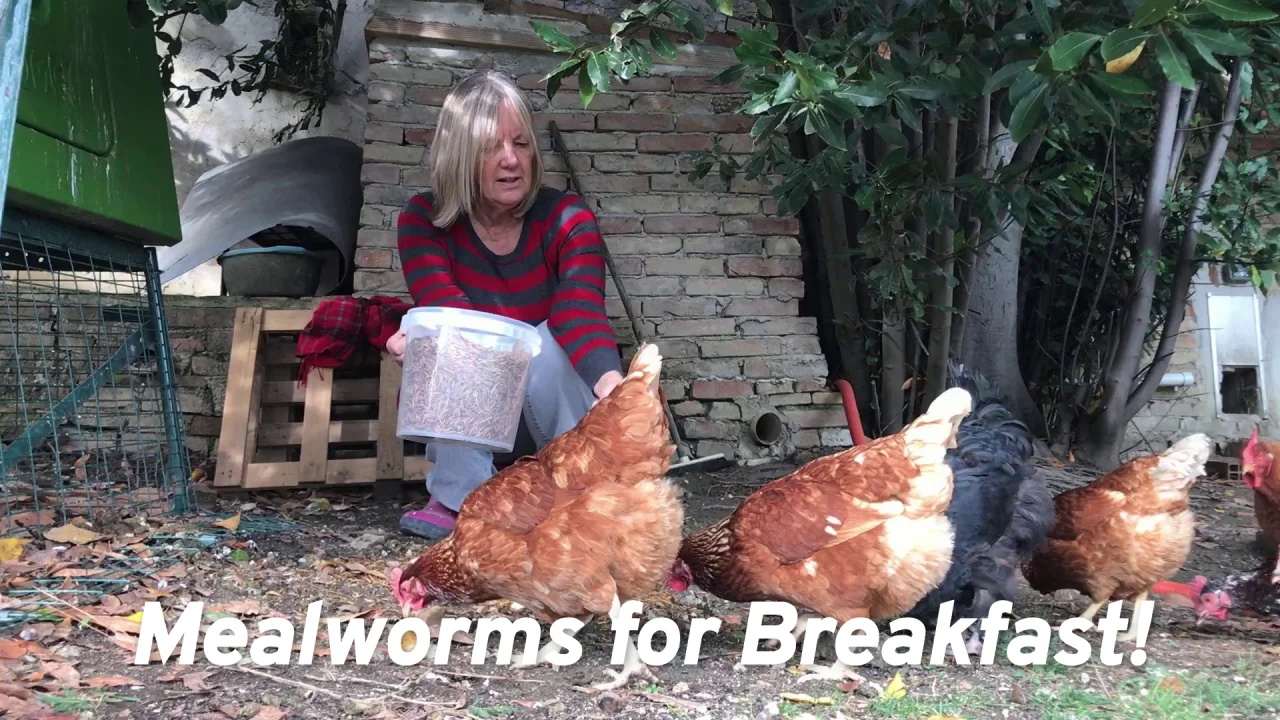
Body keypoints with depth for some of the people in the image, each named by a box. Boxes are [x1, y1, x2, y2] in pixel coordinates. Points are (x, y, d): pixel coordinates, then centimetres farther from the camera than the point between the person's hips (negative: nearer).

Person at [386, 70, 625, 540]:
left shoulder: (566, 219, -14)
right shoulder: (424, 221, -11)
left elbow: (582, 313, -33)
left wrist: (611, 382, -54)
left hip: (546, 406, 0)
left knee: (546, 341, -31)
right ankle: (459, 500, -24)